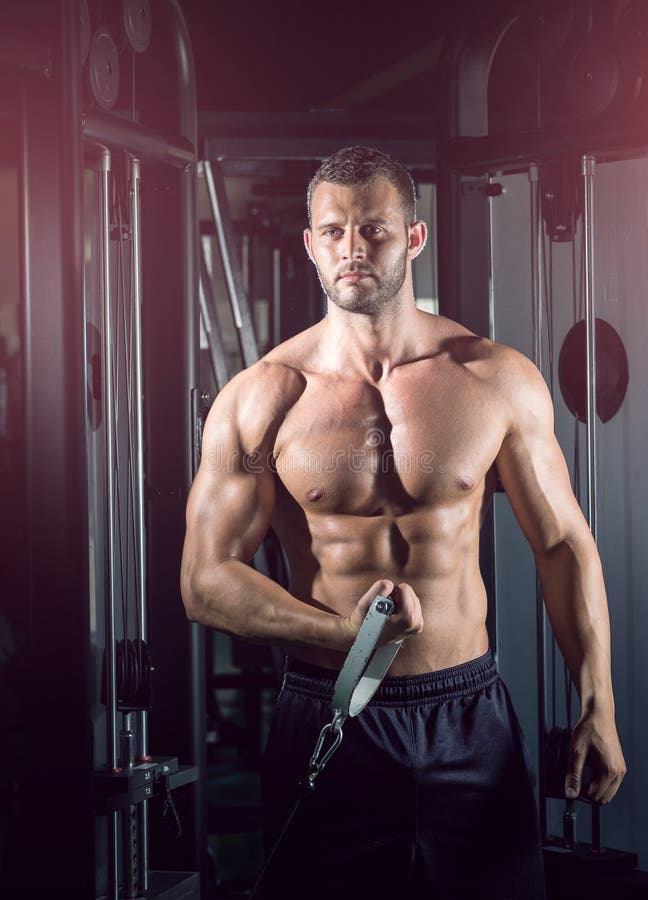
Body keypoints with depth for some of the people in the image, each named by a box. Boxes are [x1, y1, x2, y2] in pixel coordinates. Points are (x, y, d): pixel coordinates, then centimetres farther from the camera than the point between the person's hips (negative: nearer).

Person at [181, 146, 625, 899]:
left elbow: (563, 545, 6)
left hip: (469, 720, 1)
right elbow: (206, 581, -4)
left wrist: (597, 707, 3)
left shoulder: (498, 380, -1)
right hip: (326, 718, -1)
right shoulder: (260, 399, -5)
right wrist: (343, 630, -19)